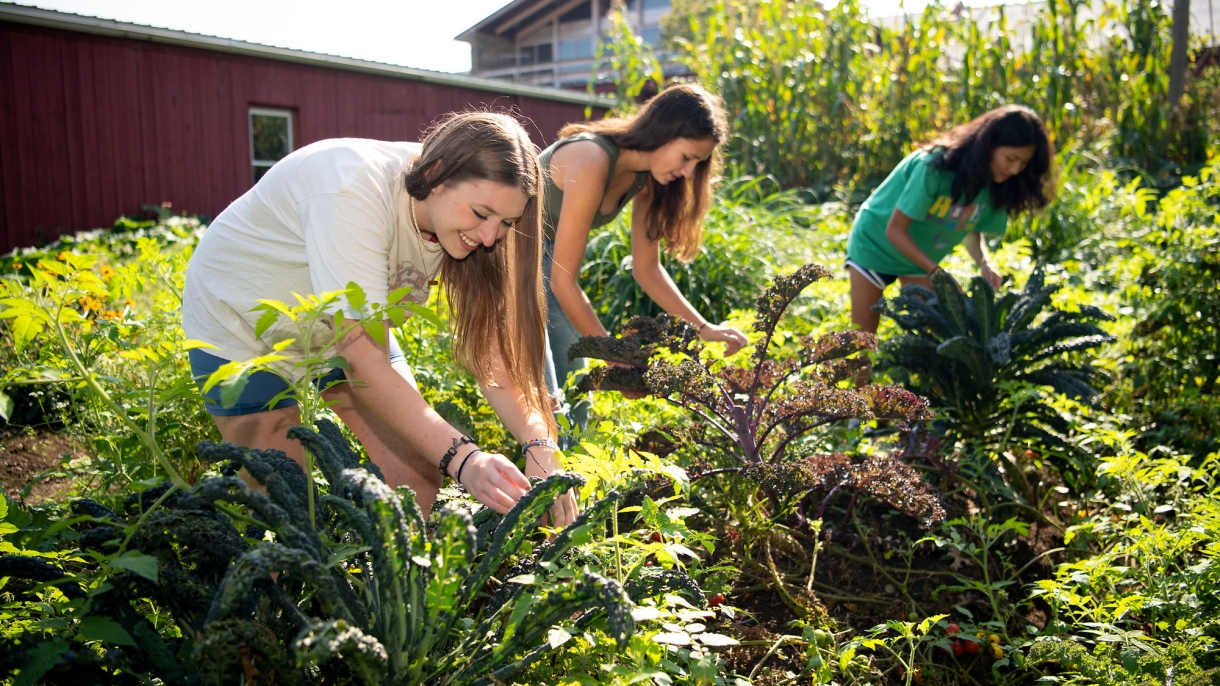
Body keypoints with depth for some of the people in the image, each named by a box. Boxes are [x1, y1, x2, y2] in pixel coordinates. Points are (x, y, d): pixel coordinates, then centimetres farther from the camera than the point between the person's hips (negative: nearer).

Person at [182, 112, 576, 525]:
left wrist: (539, 447, -36)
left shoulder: (460, 227, -19)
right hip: (244, 326, -5)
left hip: (346, 326, 5)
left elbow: (491, 349, -21)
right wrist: (461, 459, -48)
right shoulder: (354, 195, -39)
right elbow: (364, 360, -41)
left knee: (417, 478, -5)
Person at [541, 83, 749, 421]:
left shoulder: (646, 178, -6)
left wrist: (703, 328, -7)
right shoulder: (592, 161, -31)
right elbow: (563, 279, -29)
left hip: (544, 259, 8)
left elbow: (646, 268, 2)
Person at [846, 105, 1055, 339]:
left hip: (921, 257, 6)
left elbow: (973, 230, 0)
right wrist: (937, 273, -35)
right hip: (875, 243, -6)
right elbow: (895, 231, -29)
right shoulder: (935, 166, -32)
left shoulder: (997, 185, -14)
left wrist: (985, 263, -21)